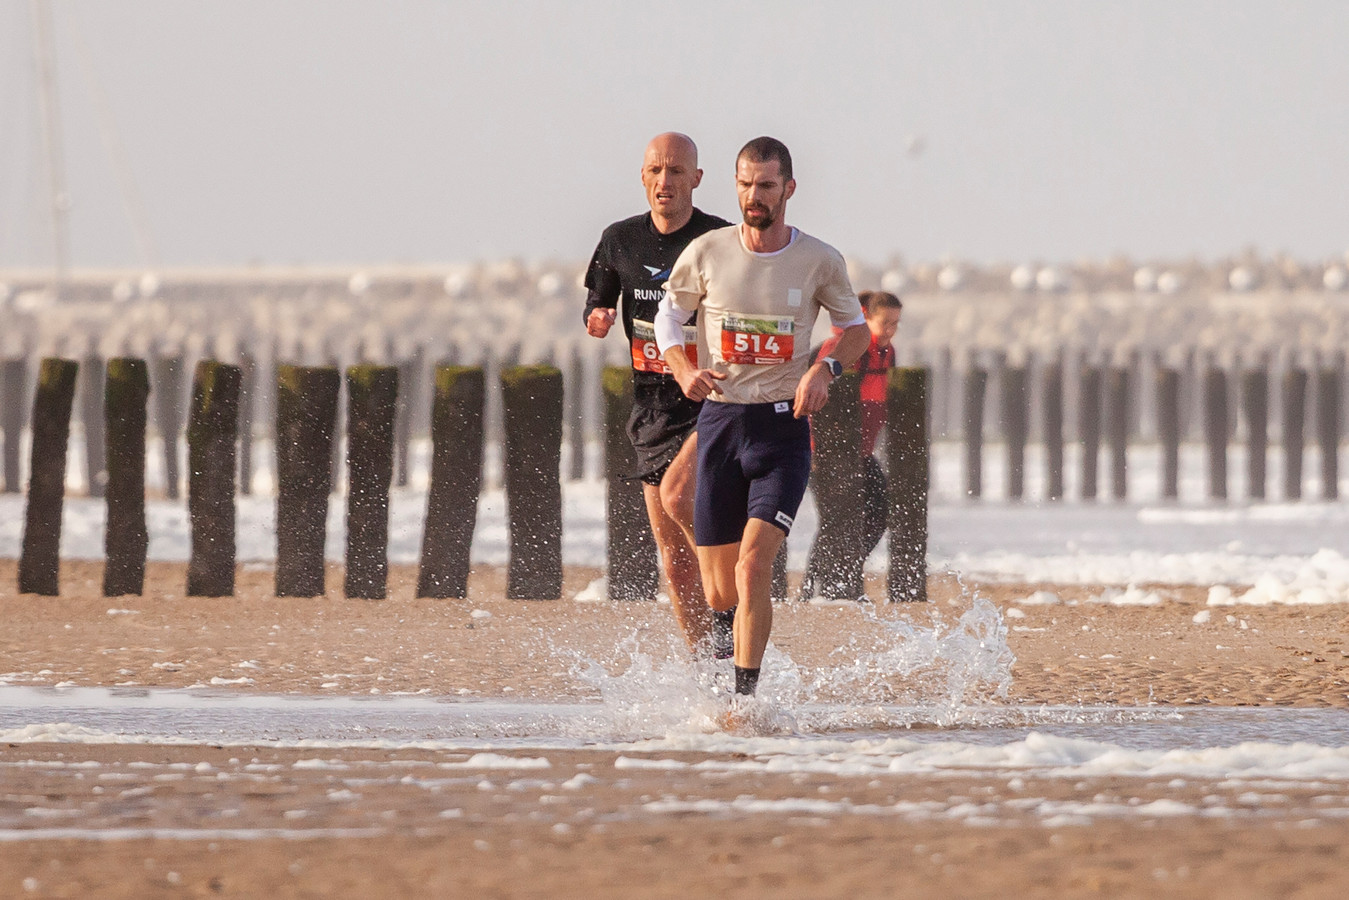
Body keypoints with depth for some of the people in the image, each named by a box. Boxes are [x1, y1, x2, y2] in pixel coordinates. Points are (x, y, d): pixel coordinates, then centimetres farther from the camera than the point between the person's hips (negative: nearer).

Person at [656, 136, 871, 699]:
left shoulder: (819, 261, -2)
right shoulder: (706, 253, 0)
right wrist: (685, 372, -6)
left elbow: (856, 329, 12)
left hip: (783, 427, -2)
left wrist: (825, 368, -9)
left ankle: (745, 695, -15)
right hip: (720, 421, 2)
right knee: (719, 594, 3)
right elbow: (668, 317, 14)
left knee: (753, 566, -20)